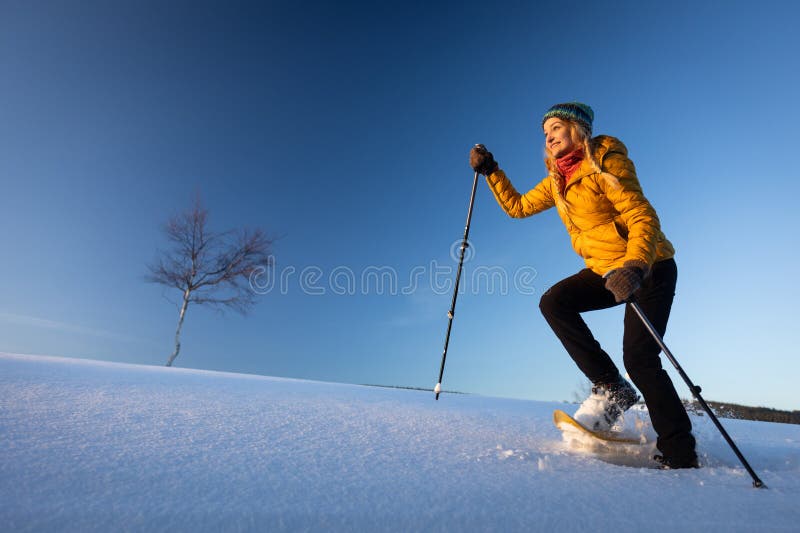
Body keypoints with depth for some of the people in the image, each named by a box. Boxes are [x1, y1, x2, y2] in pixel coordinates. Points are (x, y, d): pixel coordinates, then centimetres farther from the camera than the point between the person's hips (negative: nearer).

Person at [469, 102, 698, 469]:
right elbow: (517, 206, 16)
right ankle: (611, 388, -6)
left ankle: (679, 455, 3)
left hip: (650, 267, -6)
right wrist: (490, 170, 11)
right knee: (553, 301, -17)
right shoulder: (557, 181, 10)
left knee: (639, 357, -16)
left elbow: (641, 214, -21)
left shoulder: (606, 161, -12)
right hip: (606, 270, 7)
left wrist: (636, 266, -37)